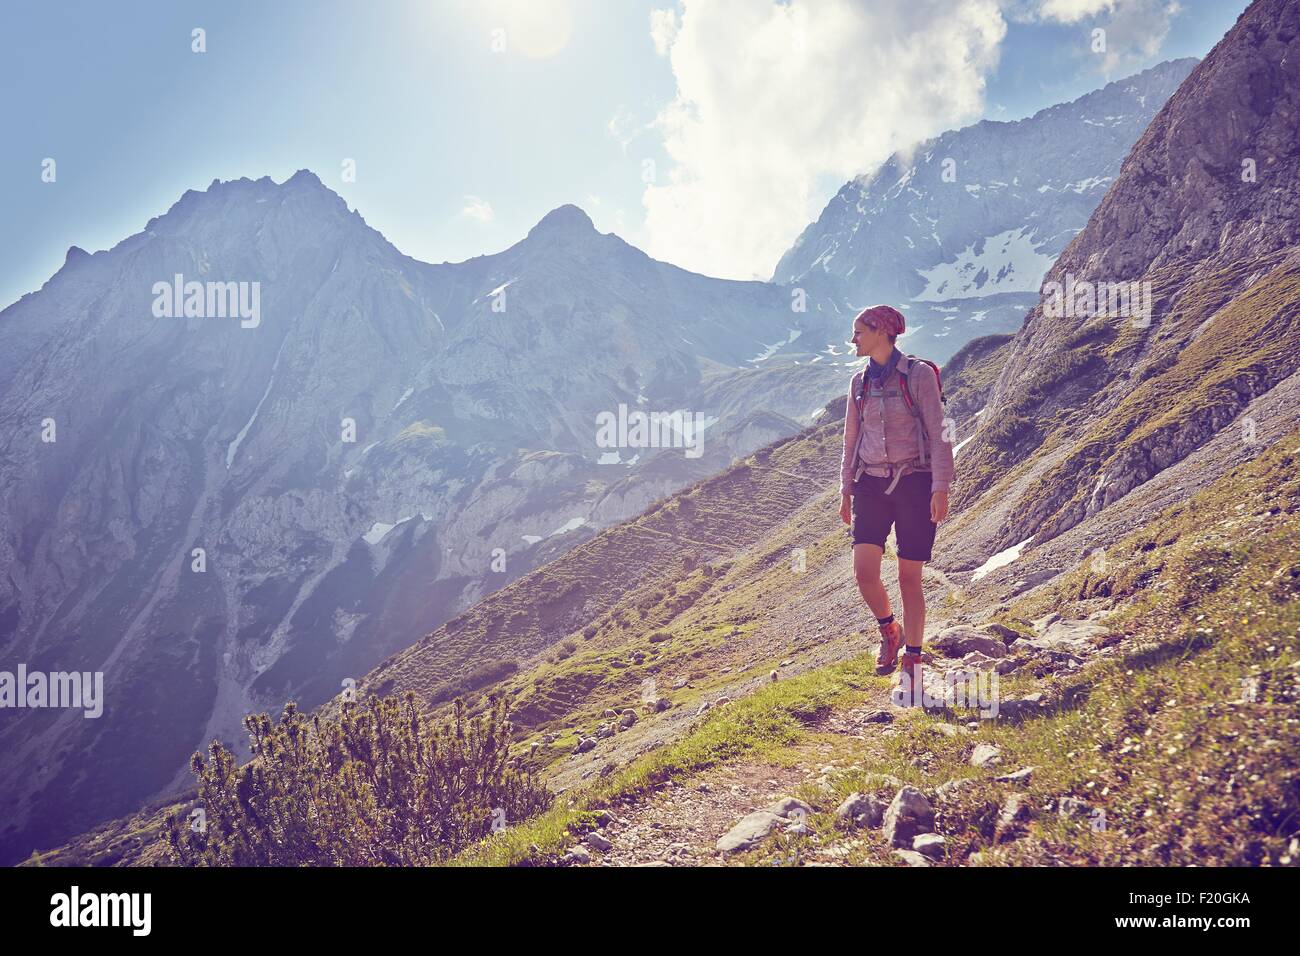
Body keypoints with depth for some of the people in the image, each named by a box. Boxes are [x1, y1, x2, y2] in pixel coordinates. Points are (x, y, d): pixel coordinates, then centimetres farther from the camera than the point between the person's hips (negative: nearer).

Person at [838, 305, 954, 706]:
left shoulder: (918, 375, -5)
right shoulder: (860, 382, 10)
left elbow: (938, 433, -8)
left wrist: (940, 488, -14)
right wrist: (845, 490, 14)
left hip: (914, 483, -4)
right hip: (871, 485, 4)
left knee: (909, 578, 0)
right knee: (864, 571, -9)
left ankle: (912, 664, 12)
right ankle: (889, 630, 20)